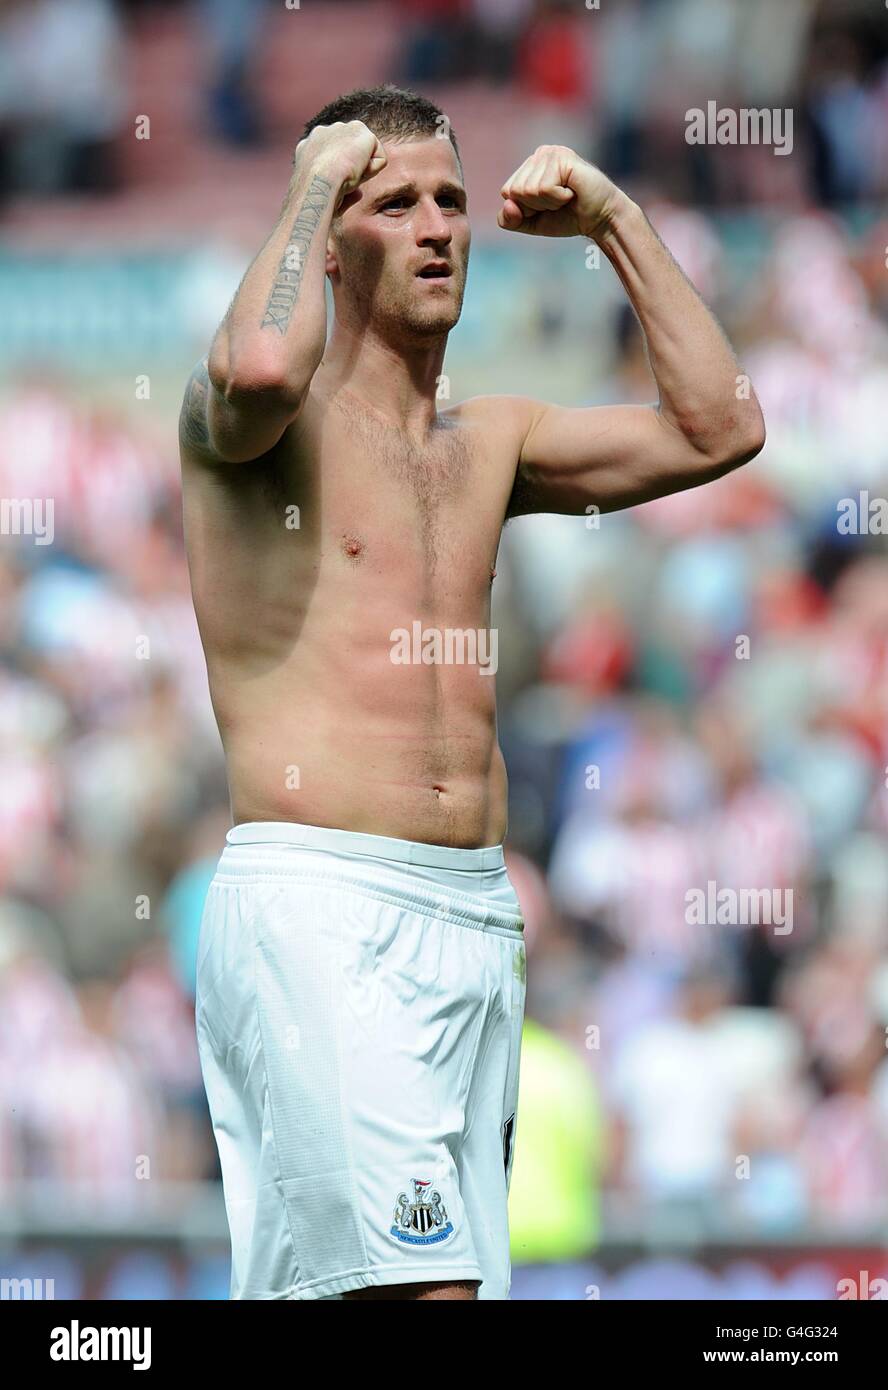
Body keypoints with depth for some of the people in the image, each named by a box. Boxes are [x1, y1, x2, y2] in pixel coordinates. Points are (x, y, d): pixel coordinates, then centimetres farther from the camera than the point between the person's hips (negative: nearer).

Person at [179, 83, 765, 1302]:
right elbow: (260, 368, -27)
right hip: (316, 908, -7)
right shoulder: (272, 423, -1)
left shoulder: (488, 443, 20)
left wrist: (616, 223, 16)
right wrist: (315, 182, -10)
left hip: (473, 915, 7)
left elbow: (717, 431, 19)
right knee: (420, 1282, -22)